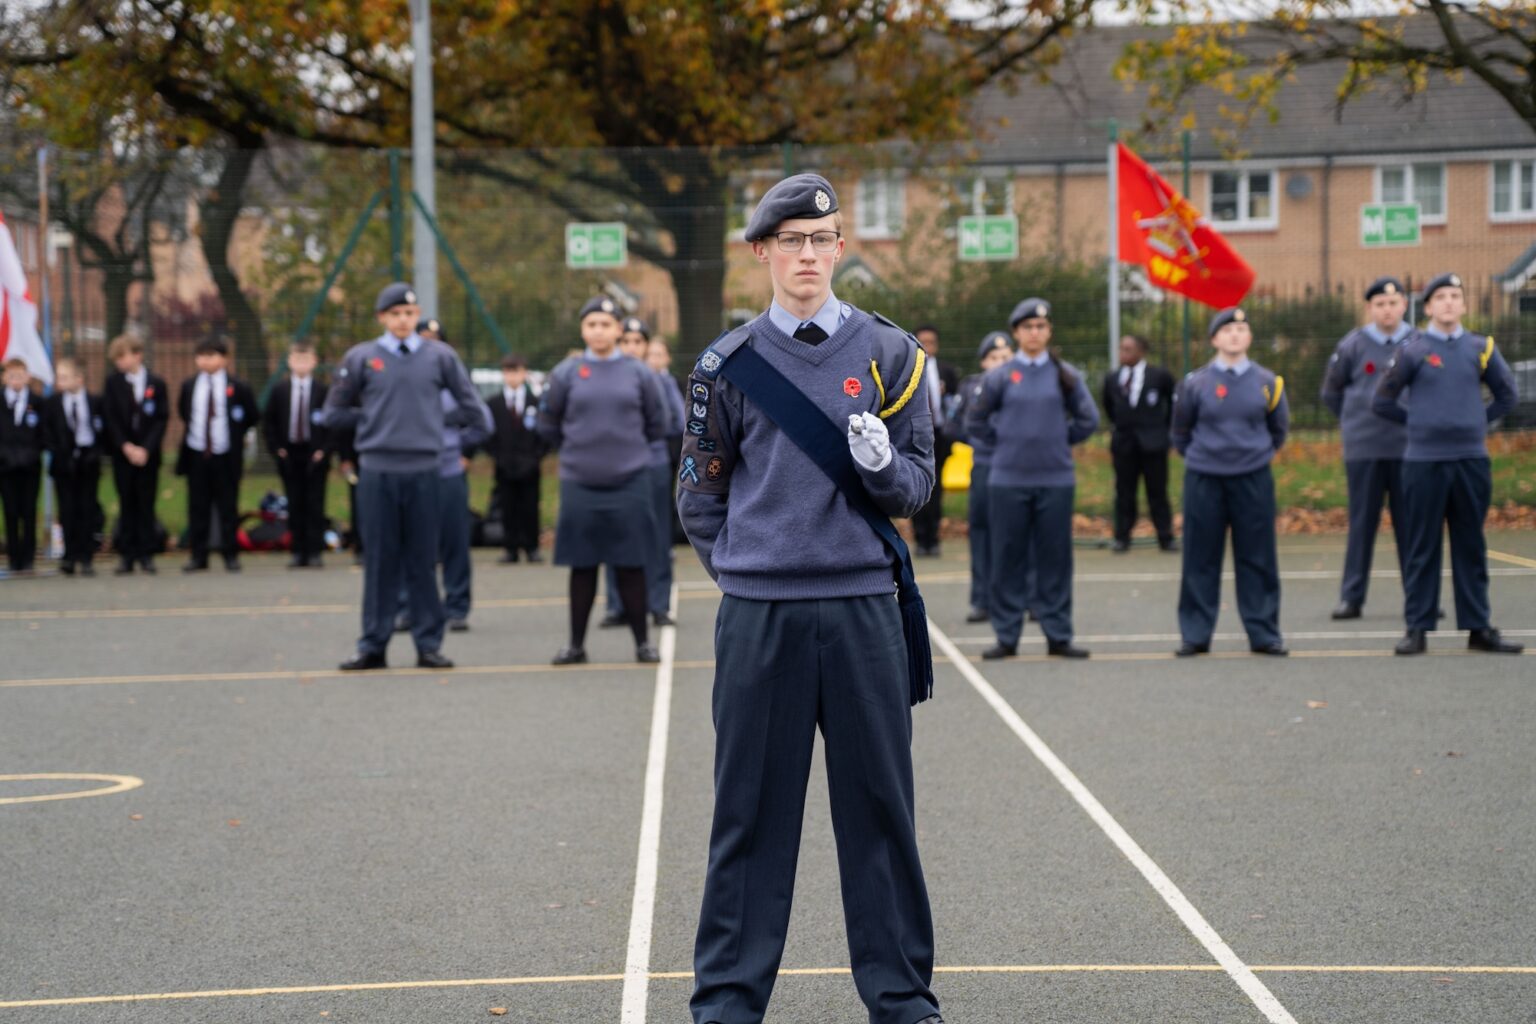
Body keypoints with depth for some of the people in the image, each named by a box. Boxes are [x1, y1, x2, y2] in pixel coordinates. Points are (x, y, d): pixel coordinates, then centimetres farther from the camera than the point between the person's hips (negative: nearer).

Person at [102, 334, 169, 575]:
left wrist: (146, 449, -12)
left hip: (148, 454, -1)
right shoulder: (112, 384, 5)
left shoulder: (157, 385, 3)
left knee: (146, 504, 0)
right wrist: (126, 447, -11)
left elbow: (162, 420, -1)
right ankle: (126, 555, 3)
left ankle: (146, 554, 4)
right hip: (122, 453, 1)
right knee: (127, 504, 1)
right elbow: (110, 418, 0)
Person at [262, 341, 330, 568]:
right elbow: (268, 421, 10)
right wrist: (276, 448, 0)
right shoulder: (280, 391, 6)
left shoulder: (323, 391, -2)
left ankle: (314, 552, 1)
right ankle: (297, 552, 7)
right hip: (289, 454, 2)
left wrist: (325, 449, -7)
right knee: (295, 505, 4)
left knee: (315, 505, -1)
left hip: (315, 455, -2)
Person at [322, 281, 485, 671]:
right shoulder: (361, 357, 3)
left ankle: (429, 644, 10)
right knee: (379, 561, 4)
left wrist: (434, 422, 5)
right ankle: (372, 645, 9)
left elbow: (469, 407, 11)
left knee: (423, 561, 4)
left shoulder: (439, 356, 4)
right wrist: (370, 420, 2)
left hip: (423, 470, 0)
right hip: (376, 471, 0)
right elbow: (333, 413, 9)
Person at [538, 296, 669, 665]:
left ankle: (643, 642, 11)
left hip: (630, 482, 0)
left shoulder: (638, 373, 2)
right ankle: (576, 644, 13)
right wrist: (578, 448, 12)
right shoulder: (566, 373, 0)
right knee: (582, 566, 6)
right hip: (579, 484, 0)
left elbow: (657, 424, 13)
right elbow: (548, 425, 10)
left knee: (631, 565, 3)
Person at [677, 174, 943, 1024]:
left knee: (879, 802, 5)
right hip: (757, 616, 0)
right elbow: (698, 497, 14)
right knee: (751, 805, 4)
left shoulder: (889, 353, 6)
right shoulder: (728, 365, 6)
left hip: (864, 610, 0)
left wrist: (882, 462, -15)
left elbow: (916, 486, 5)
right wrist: (745, 568, 5)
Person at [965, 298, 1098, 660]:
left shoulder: (1066, 375, 4)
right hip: (1008, 480, -1)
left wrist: (1060, 440, 7)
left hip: (1056, 480, 1)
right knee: (1008, 559, 2)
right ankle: (1006, 636, 9)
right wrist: (1005, 441, 6)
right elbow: (975, 422, 11)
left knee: (1054, 558, 4)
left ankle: (1058, 635, 10)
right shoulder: (999, 377, 2)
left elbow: (1088, 419, 10)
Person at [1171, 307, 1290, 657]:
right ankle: (1195, 635, 10)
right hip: (1203, 481, -1)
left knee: (1258, 559, 4)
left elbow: (1279, 427, 15)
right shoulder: (1196, 384, -2)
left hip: (1253, 480, 1)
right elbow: (1181, 431, 11)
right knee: (1200, 561, 3)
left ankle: (1264, 634, 10)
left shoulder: (1267, 382, 1)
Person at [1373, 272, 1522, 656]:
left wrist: (1478, 420, 9)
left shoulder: (1480, 348, 5)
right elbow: (1383, 401, 4)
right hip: (1424, 461, -2)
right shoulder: (1413, 350, -1)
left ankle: (1479, 627, 12)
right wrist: (1417, 420, 4)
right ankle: (1417, 628, 6)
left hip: (1471, 460, 2)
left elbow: (1506, 395, 17)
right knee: (1421, 548, 2)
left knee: (1471, 547, 8)